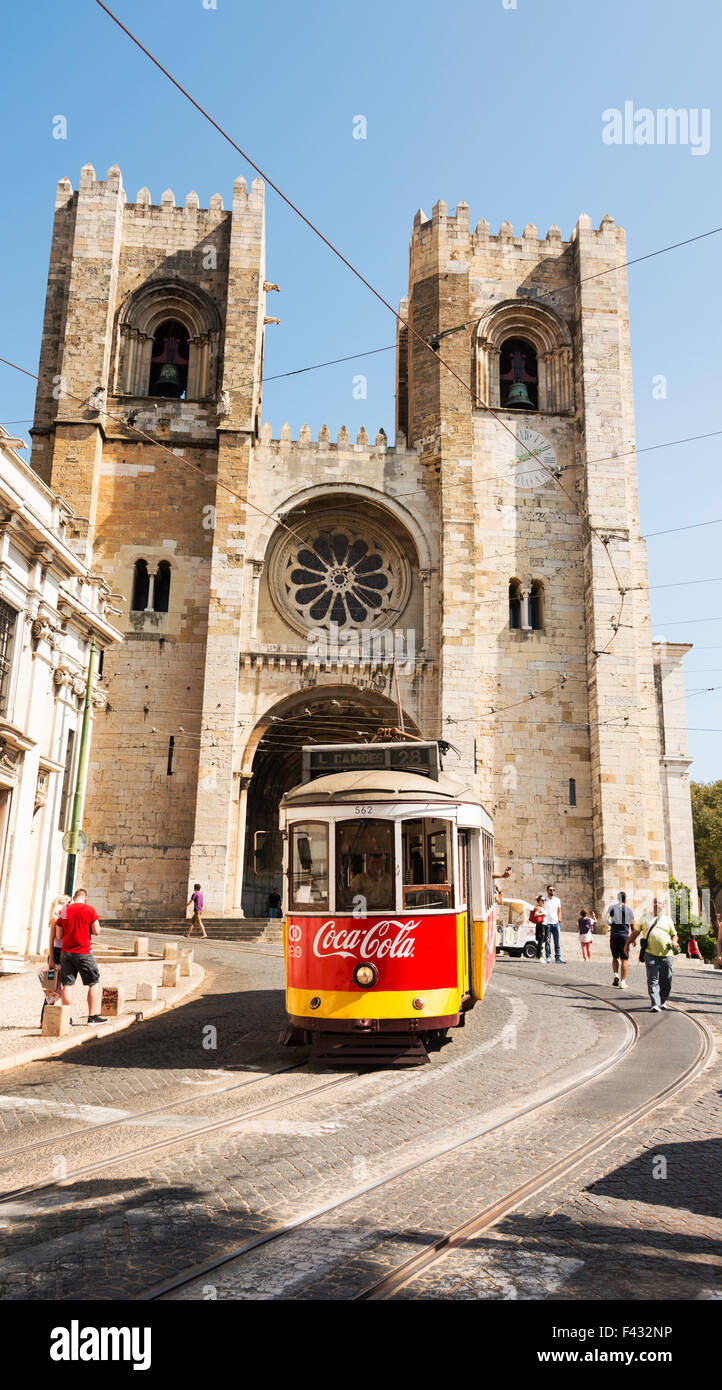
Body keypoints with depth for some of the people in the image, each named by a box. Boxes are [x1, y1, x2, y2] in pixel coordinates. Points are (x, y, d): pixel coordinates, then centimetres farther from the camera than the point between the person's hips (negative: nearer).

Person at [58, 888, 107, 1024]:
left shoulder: (64, 911, 6)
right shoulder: (89, 909, -5)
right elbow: (96, 931, -6)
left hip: (66, 952, 4)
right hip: (83, 952, -4)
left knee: (67, 985, 6)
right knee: (95, 983, 7)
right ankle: (93, 1016, 5)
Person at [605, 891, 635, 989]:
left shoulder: (612, 907, 3)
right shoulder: (629, 910, 1)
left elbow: (605, 919, -10)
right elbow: (632, 926, 4)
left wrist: (611, 924, 10)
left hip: (614, 936, 2)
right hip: (625, 936, -1)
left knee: (615, 957, 19)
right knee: (624, 959, 2)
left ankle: (615, 974, -1)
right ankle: (622, 982, -1)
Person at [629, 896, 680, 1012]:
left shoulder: (667, 919, 15)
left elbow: (674, 935, 16)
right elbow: (636, 932, 20)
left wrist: (674, 942, -5)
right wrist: (628, 943, 17)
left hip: (666, 954, 1)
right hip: (650, 953, -1)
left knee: (666, 980, 6)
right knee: (652, 980, -9)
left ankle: (663, 1001, 26)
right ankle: (655, 1004, -12)